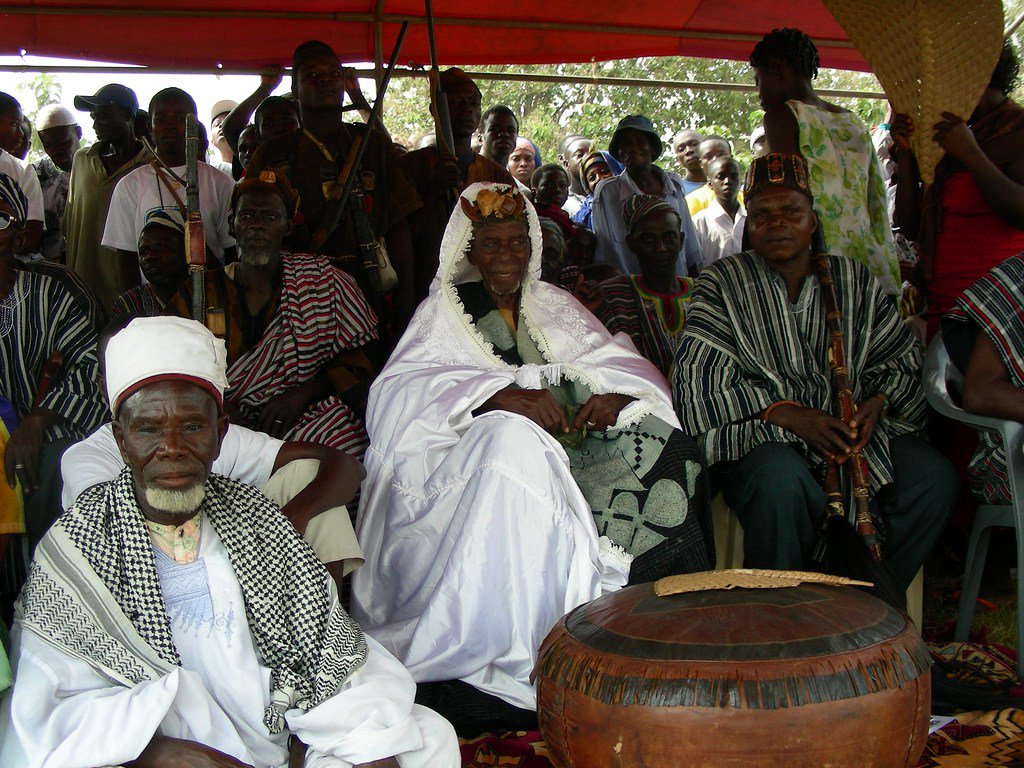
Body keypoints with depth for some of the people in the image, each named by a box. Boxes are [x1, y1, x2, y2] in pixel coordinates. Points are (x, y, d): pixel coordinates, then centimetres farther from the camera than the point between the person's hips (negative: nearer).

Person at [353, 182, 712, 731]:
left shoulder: (556, 306, 21)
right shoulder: (444, 311, 9)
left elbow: (628, 367, 12)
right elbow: (397, 393, -10)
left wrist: (618, 394, -14)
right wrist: (499, 394, -25)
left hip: (562, 449, 4)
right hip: (473, 455, -4)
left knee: (656, 443, -21)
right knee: (515, 439, -36)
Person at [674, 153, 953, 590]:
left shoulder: (854, 281, 15)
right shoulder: (722, 284, 4)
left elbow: (903, 359, 15)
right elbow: (697, 382, -7)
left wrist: (877, 401, -8)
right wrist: (785, 412, -18)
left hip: (852, 428, 4)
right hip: (761, 434, -4)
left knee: (932, 477, -22)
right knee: (782, 480, -37)